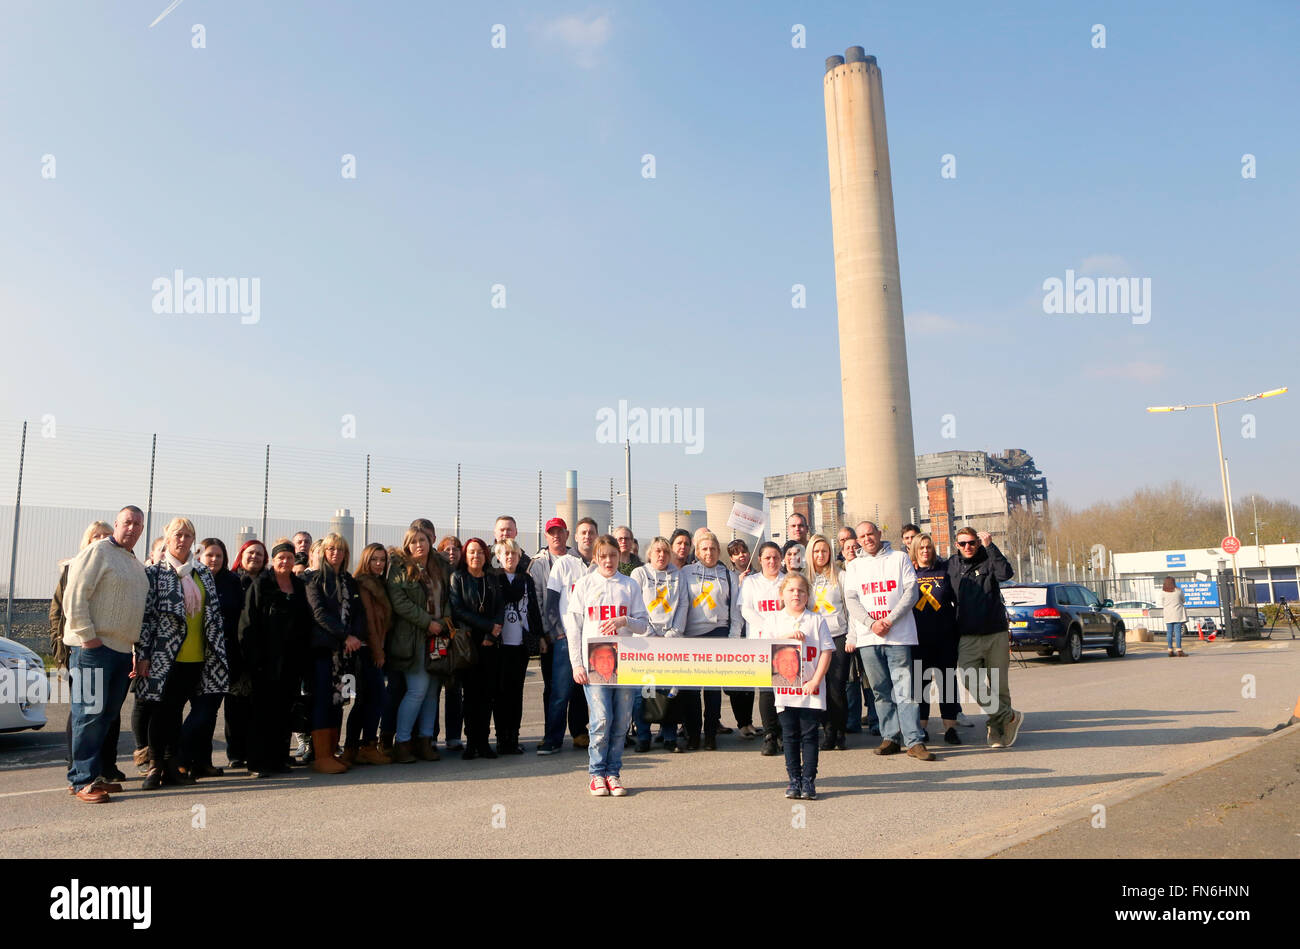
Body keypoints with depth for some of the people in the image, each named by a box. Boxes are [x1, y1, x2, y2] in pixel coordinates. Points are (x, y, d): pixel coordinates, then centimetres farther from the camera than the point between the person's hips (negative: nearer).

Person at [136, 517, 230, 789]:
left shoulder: (204, 574, 13)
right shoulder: (154, 573, 0)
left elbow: (214, 614, 14)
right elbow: (144, 615, -5)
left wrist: (218, 651, 9)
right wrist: (143, 655, -10)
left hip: (195, 657, 4)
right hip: (164, 654, -4)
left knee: (176, 709, 9)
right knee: (164, 710, 0)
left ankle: (175, 765, 16)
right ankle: (156, 765, 11)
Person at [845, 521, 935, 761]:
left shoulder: (900, 558, 8)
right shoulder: (855, 566, 14)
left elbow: (911, 592, -1)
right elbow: (851, 600, 6)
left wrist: (890, 620, -11)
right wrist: (871, 623, -10)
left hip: (899, 635, -3)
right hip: (868, 638, 3)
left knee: (905, 689, -7)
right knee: (881, 691, 5)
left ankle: (914, 741, -6)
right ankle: (890, 737, 12)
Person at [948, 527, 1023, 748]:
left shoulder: (988, 561, 0)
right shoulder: (952, 565, 8)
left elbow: (1006, 573, -21)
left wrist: (990, 546, -23)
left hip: (996, 633, -1)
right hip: (968, 637, 1)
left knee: (999, 684, 4)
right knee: (969, 679, -16)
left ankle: (997, 729, 19)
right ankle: (1010, 717, -2)